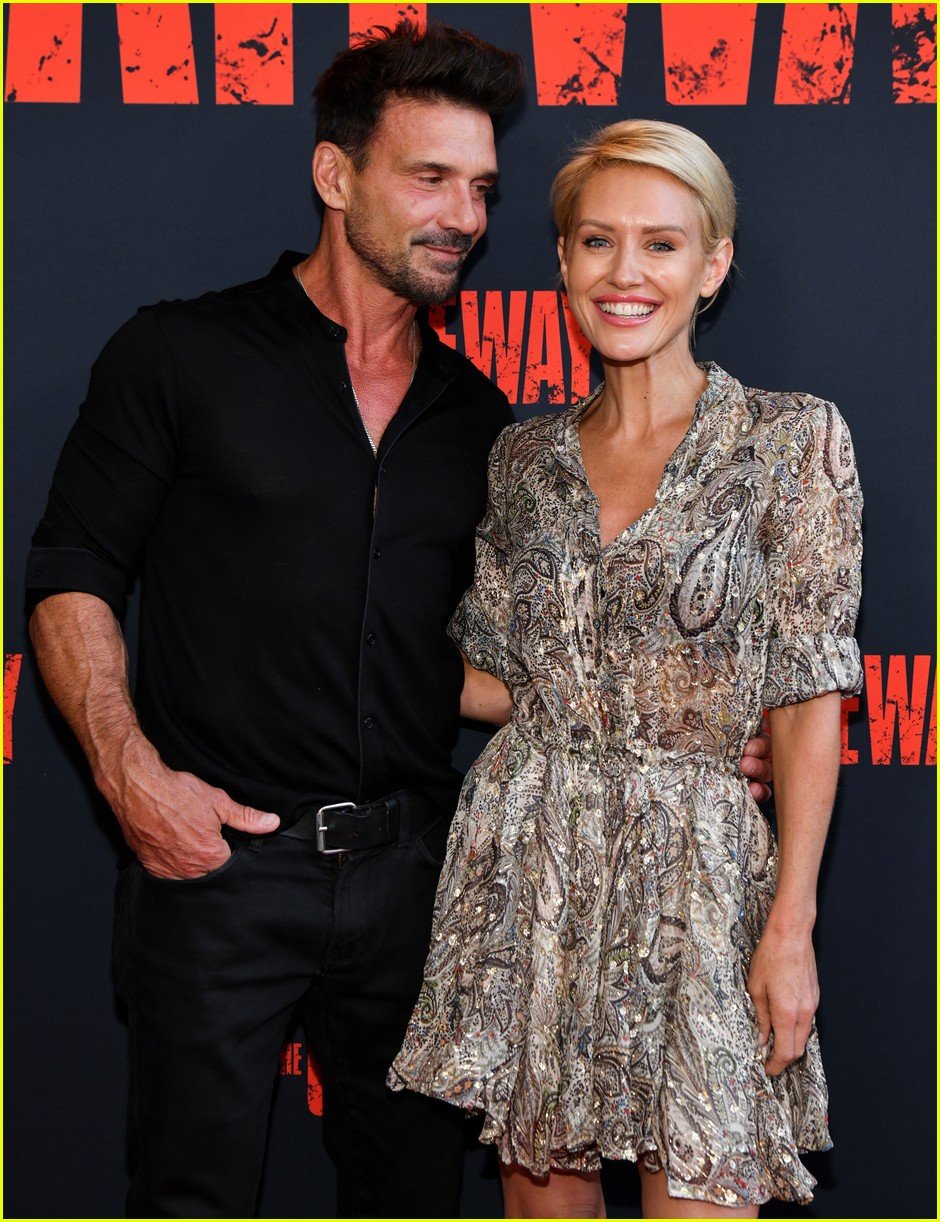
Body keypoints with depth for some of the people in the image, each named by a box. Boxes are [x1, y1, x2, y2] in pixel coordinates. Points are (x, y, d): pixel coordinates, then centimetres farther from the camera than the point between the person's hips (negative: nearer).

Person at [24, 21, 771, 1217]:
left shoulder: (475, 415, 11)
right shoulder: (181, 356, -2)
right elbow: (71, 579, -2)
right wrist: (132, 775, -14)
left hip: (406, 865, 4)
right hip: (216, 854, -4)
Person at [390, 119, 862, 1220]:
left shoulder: (793, 440, -4)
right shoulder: (522, 458, 8)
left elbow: (806, 699, -6)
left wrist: (791, 924, -9)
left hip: (696, 869, -3)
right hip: (522, 860, 4)